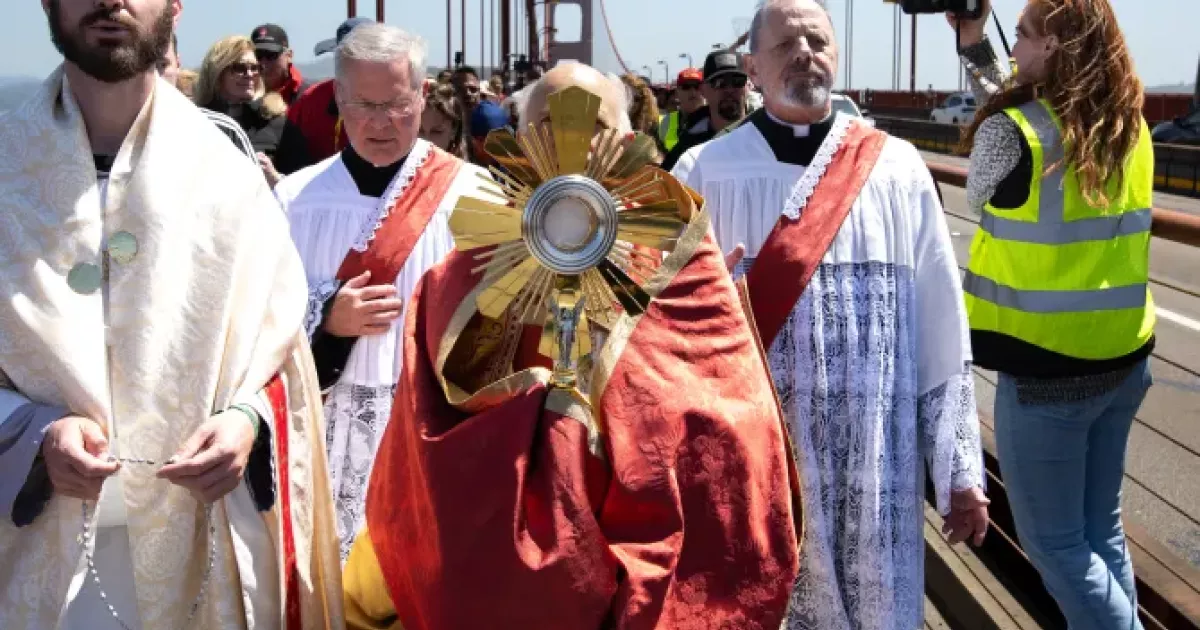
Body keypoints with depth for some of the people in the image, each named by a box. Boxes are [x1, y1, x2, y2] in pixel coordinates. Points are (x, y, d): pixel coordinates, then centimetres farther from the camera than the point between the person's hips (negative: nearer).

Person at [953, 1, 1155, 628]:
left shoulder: (1011, 132, -16)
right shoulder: (1130, 127, 4)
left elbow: (980, 198, 3)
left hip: (1047, 369, -7)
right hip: (1123, 357, 7)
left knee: (1053, 542, 6)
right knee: (1101, 529, 18)